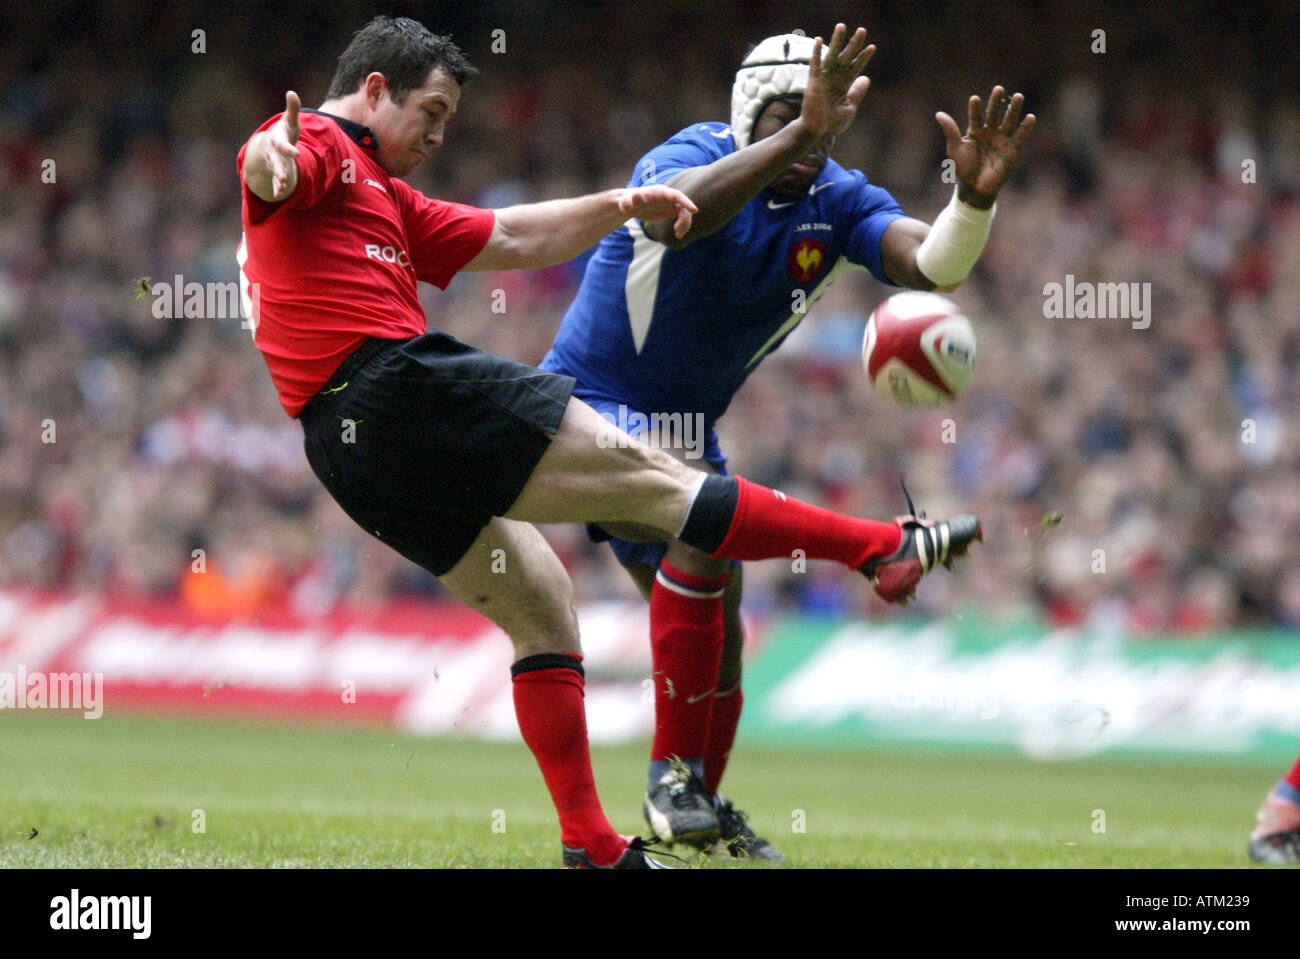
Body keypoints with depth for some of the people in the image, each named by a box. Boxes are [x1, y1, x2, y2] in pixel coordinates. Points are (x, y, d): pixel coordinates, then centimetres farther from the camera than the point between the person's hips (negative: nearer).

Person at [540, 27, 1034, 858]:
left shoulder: (836, 202, -6)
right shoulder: (691, 157, -23)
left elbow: (933, 266, -21)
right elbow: (680, 213, -49)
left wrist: (975, 198, -42)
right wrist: (796, 136, -60)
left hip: (684, 427, 8)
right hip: (591, 406, -8)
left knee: (717, 622, 10)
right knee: (703, 522, -29)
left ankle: (703, 810, 29)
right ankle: (673, 776, -21)